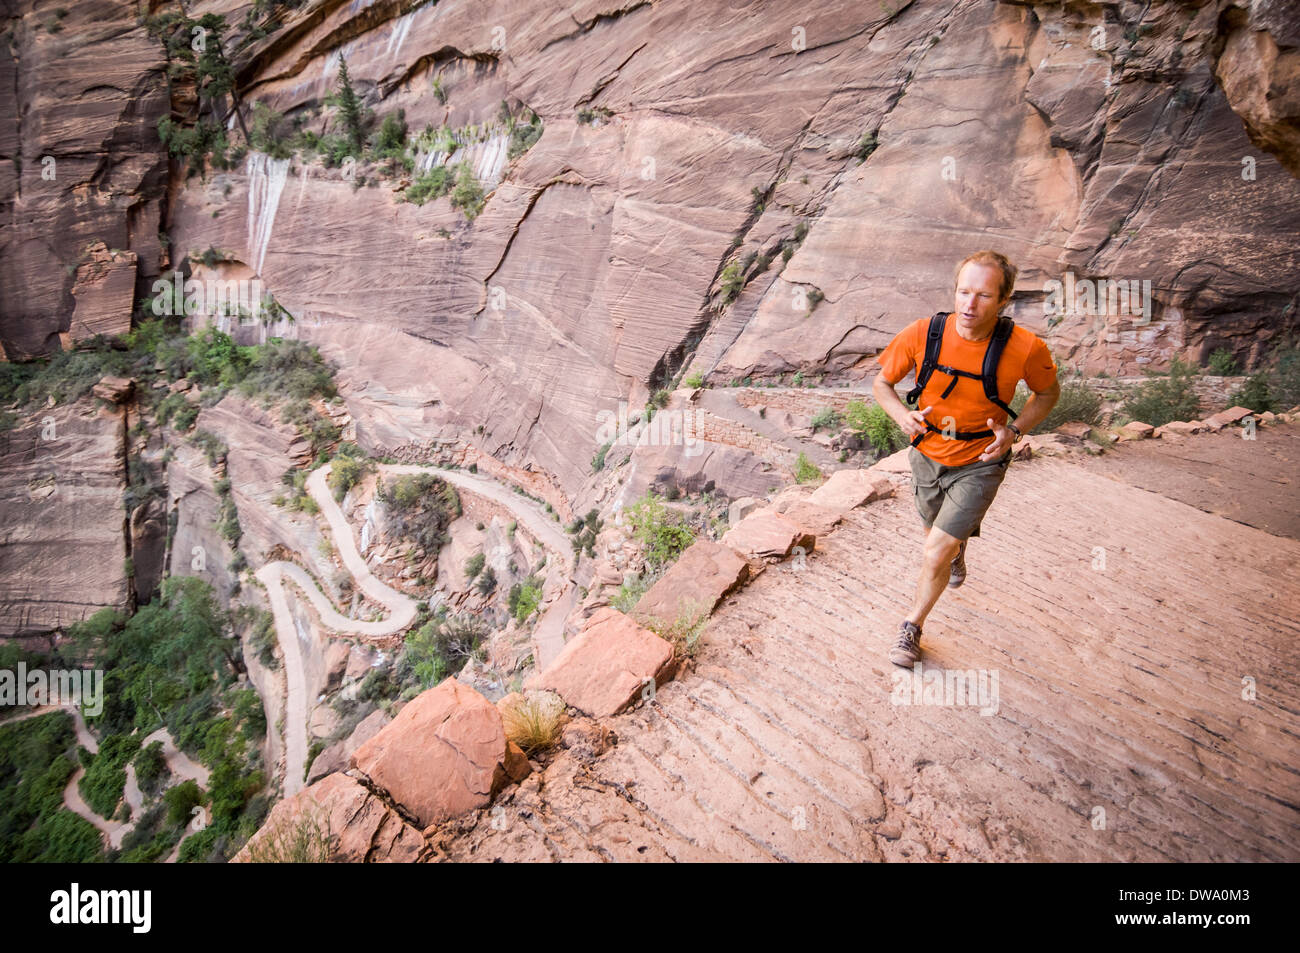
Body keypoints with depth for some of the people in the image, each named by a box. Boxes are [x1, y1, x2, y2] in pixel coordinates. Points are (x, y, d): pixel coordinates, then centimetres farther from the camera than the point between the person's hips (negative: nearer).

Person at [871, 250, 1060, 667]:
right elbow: (882, 383, -3)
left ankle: (913, 624, 15)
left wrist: (1014, 430, -17)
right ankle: (958, 549, 64)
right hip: (928, 455, 3)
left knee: (935, 552, -11)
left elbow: (1048, 392, -1)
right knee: (940, 535, 26)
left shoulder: (1026, 348, -23)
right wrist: (903, 415, -23)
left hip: (980, 463, -3)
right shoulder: (921, 334, -20)